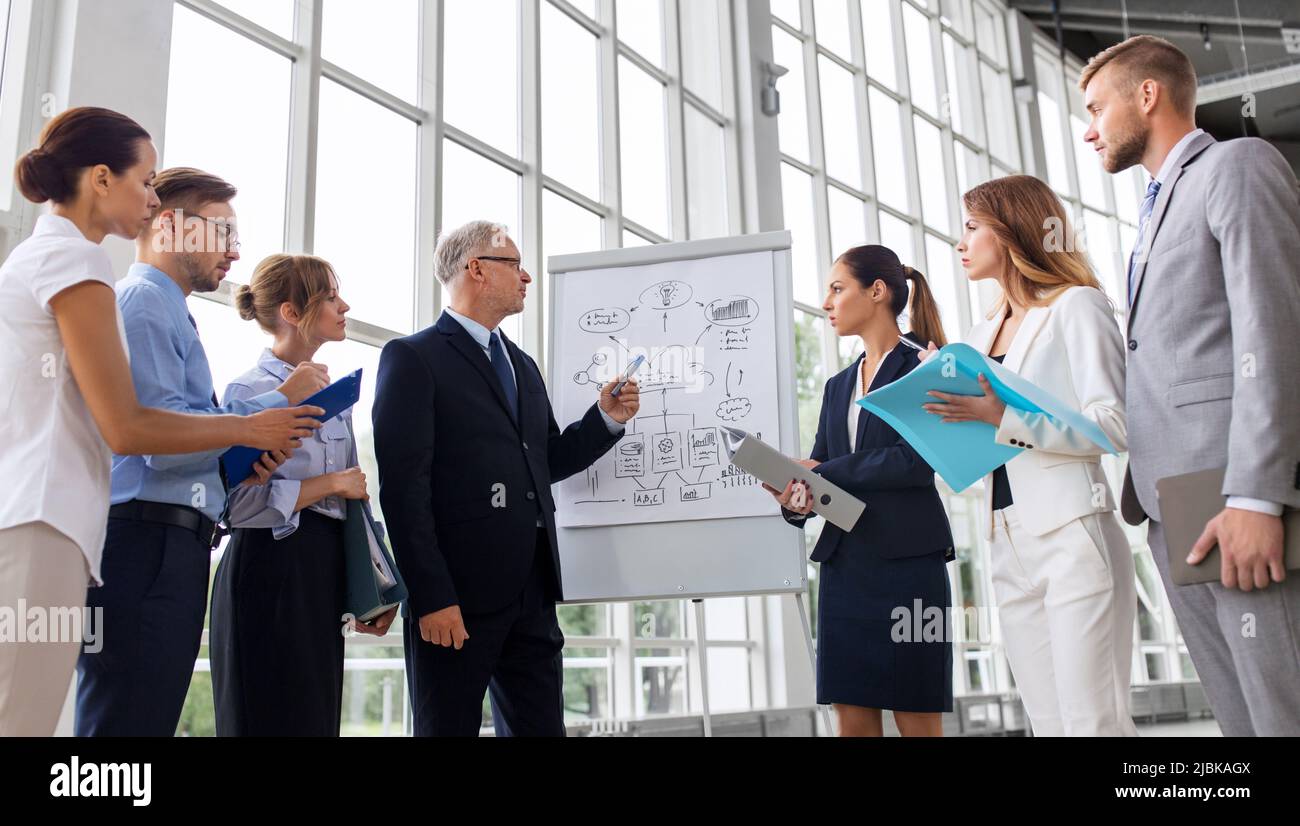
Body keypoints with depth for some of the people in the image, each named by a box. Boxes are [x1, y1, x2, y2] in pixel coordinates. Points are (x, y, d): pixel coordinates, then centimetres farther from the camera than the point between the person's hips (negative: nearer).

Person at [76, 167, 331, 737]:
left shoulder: (166, 310, 24)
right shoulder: (143, 300, -7)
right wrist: (279, 401, -8)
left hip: (169, 552, 10)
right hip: (147, 545, -10)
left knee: (150, 720, 13)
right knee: (128, 724, -8)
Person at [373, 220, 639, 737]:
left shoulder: (523, 365, 20)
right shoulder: (413, 358, -5)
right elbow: (404, 487, -12)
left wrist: (607, 419, 6)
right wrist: (432, 598, -17)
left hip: (533, 595, 7)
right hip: (456, 596, -7)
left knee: (541, 728, 11)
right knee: (449, 727, 4)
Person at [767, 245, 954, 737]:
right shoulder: (838, 386, 18)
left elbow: (918, 459, -15)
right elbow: (817, 472, 14)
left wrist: (821, 474, -9)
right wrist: (795, 500, -9)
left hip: (907, 559, -6)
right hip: (844, 562, 6)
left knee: (917, 721, 1)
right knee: (853, 718, 6)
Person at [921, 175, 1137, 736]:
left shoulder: (1076, 306, -1)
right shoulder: (981, 336, 19)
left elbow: (1114, 426, -11)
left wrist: (1003, 417, -18)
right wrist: (941, 399, 3)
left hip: (1071, 536, -7)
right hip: (1008, 546, 7)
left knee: (1093, 721, -8)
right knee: (1048, 722, 8)